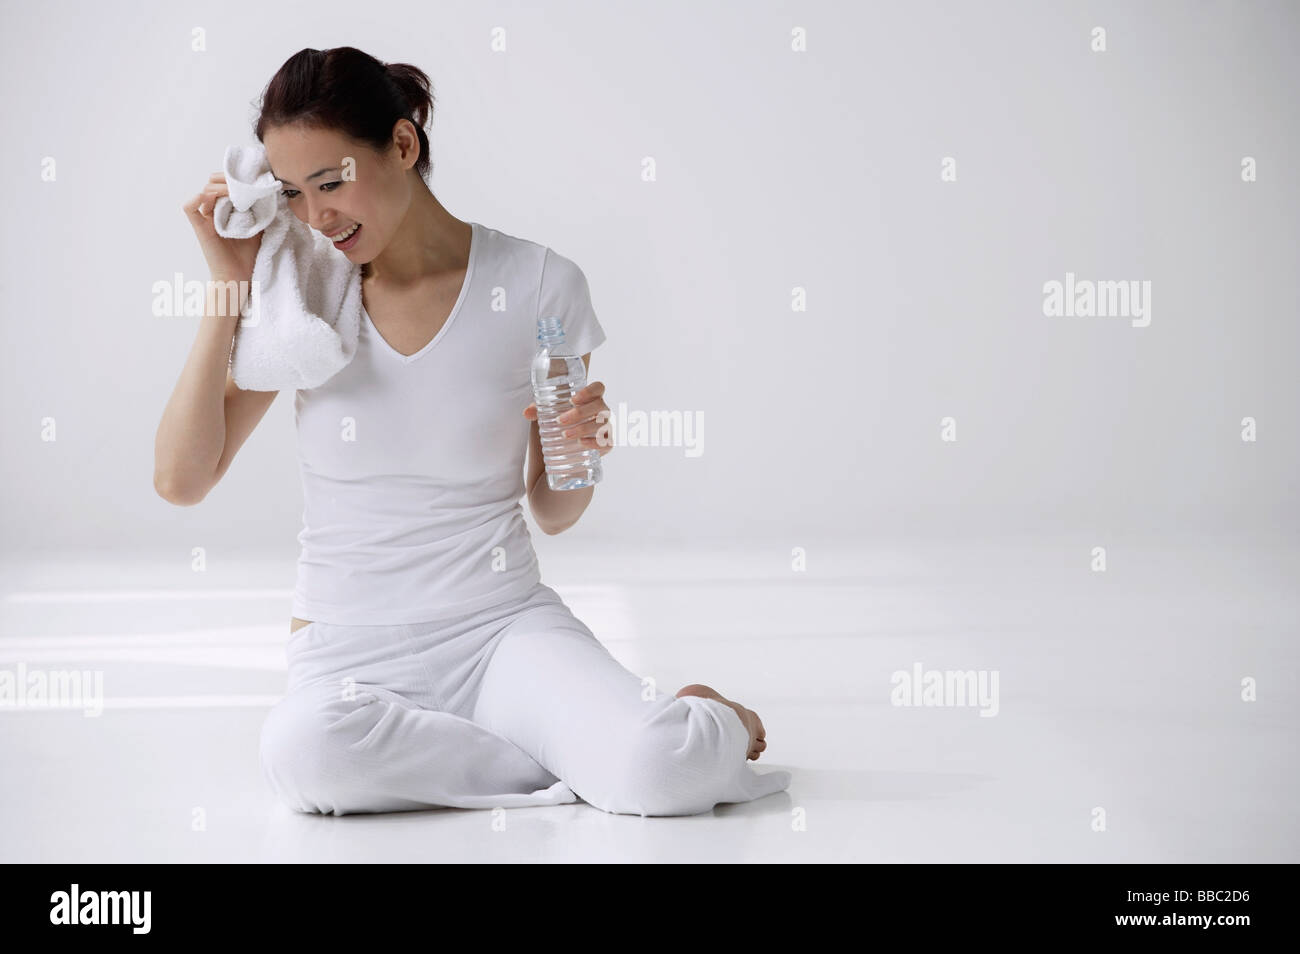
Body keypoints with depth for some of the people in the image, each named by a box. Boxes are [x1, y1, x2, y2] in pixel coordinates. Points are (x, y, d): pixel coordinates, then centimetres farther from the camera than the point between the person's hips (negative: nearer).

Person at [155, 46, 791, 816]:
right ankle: (586, 758, -14)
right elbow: (181, 480, -4)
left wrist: (582, 449, -16)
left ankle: (700, 723, 6)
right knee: (304, 751, -37)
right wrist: (230, 289, -6)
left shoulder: (537, 285, -2)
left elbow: (554, 512, 7)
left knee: (661, 766, -32)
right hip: (352, 644, 2)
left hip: (504, 622, -1)